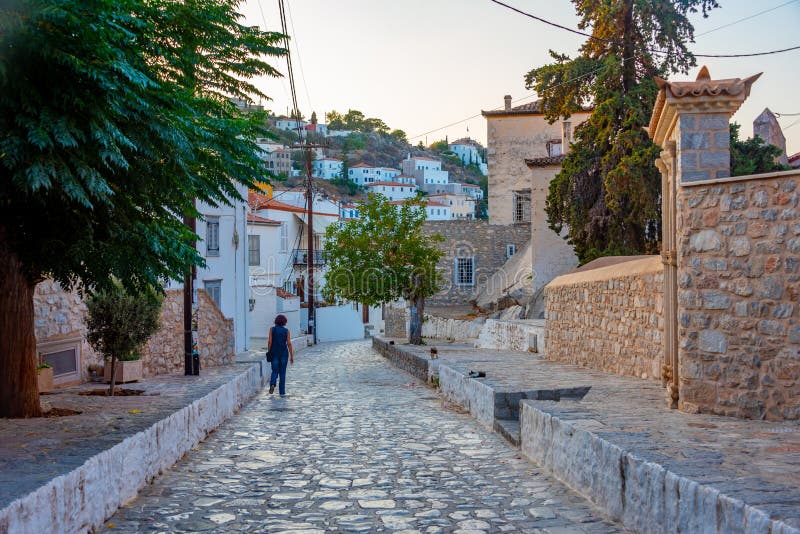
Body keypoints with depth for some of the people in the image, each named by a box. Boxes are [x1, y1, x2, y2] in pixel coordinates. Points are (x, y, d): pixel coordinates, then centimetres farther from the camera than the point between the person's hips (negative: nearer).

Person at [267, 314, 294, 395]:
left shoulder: (272, 329, 0)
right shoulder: (286, 331, -1)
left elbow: (269, 341, -6)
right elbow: (289, 343, -5)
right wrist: (291, 356, 0)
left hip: (274, 353, 0)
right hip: (284, 353, 0)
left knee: (274, 371, 9)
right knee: (282, 372, 9)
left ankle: (272, 384, -20)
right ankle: (282, 392, 8)